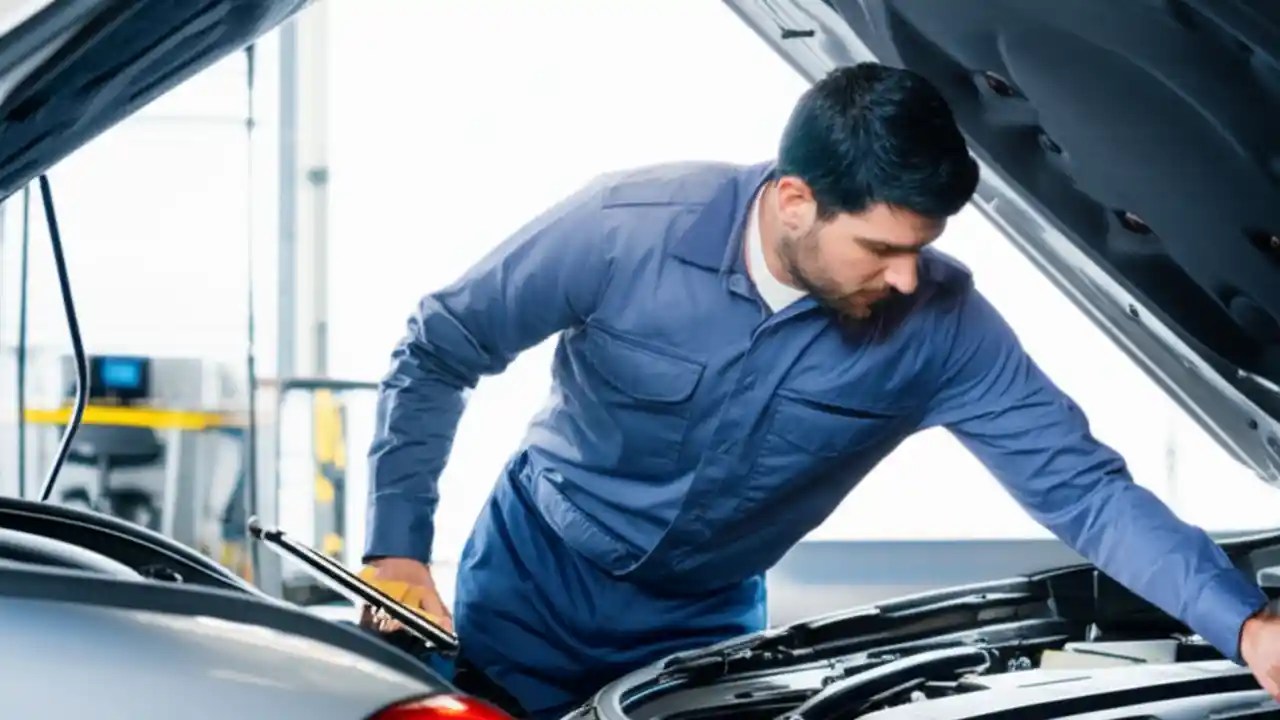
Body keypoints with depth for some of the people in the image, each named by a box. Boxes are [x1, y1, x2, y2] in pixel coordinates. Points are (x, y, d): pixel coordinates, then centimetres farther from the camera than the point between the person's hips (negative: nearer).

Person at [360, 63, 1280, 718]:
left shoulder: (942, 326, -24)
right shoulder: (627, 227, -28)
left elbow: (1081, 484, -25)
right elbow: (435, 353, -15)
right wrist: (398, 547, -21)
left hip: (707, 622, 2)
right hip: (535, 580, -1)